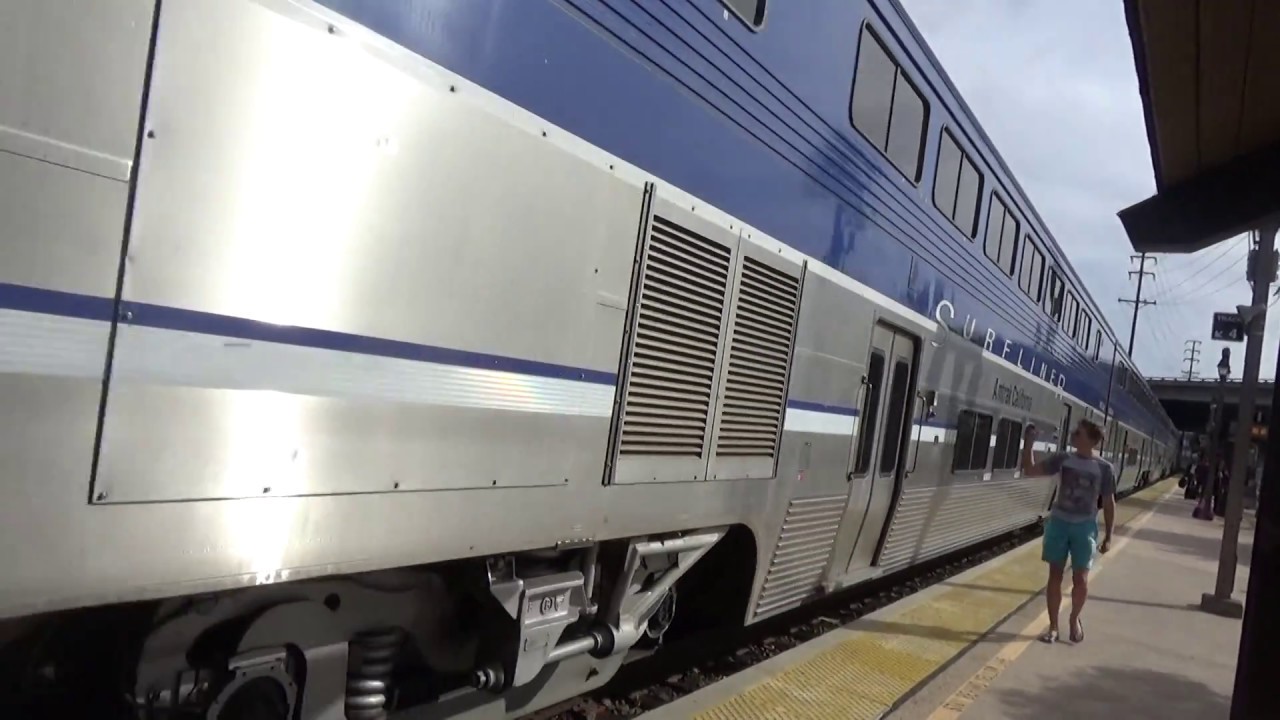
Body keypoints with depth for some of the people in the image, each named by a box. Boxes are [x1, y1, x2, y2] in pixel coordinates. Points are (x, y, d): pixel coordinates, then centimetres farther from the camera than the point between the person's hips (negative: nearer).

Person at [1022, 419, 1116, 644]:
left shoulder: (1104, 469, -6)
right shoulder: (1062, 459, -1)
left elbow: (1109, 504, 1)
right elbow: (1030, 471, -1)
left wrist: (1108, 536, 1)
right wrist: (1029, 443, -11)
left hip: (1084, 527, -2)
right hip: (1059, 522, 2)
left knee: (1080, 579, 1)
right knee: (1055, 575, 5)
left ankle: (1075, 619, 29)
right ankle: (1053, 627, 15)